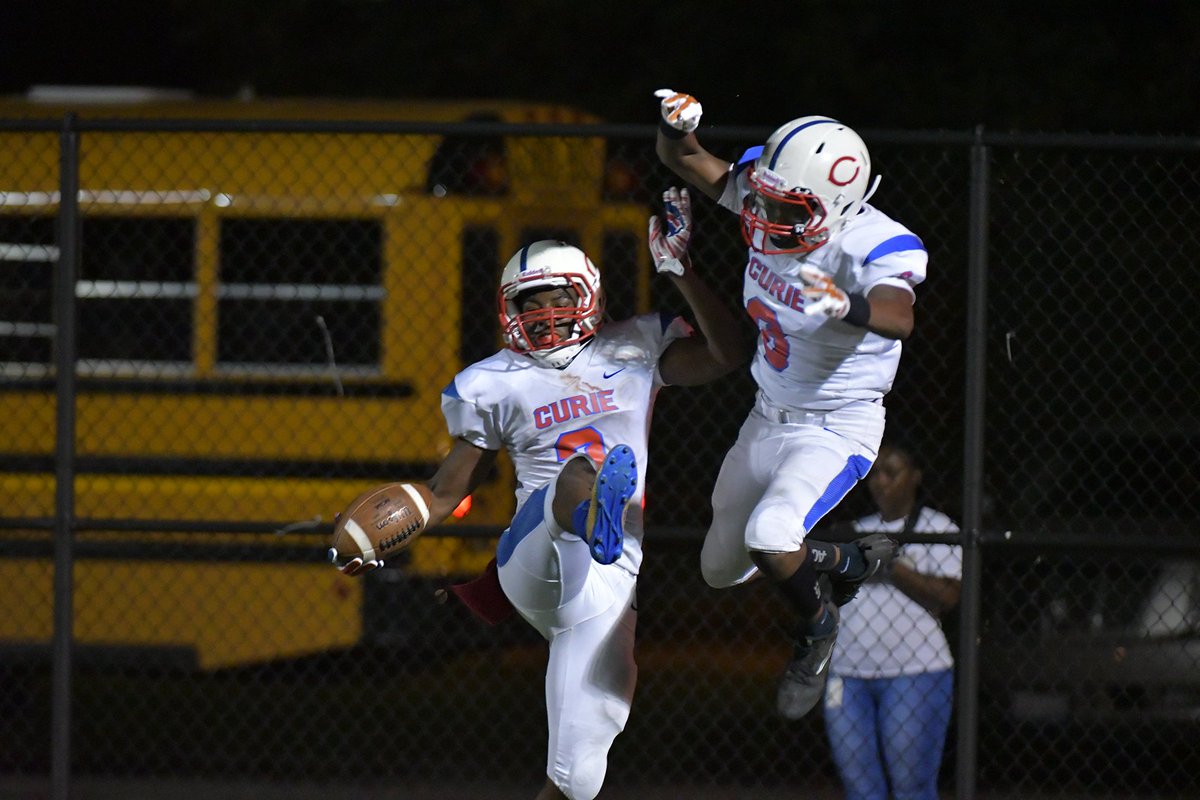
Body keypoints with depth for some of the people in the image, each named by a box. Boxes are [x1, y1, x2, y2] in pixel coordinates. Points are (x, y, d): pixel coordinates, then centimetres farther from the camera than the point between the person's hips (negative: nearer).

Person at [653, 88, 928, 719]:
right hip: (769, 416, 8)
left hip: (837, 429, -8)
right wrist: (676, 126, -27)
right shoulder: (769, 199, -12)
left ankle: (817, 626, 2)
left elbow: (898, 317, -50)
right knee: (722, 568, 18)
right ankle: (848, 561, 44)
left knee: (769, 538, -31)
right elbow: (687, 162, -3)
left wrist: (848, 306, -71)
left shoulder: (872, 247, -30)